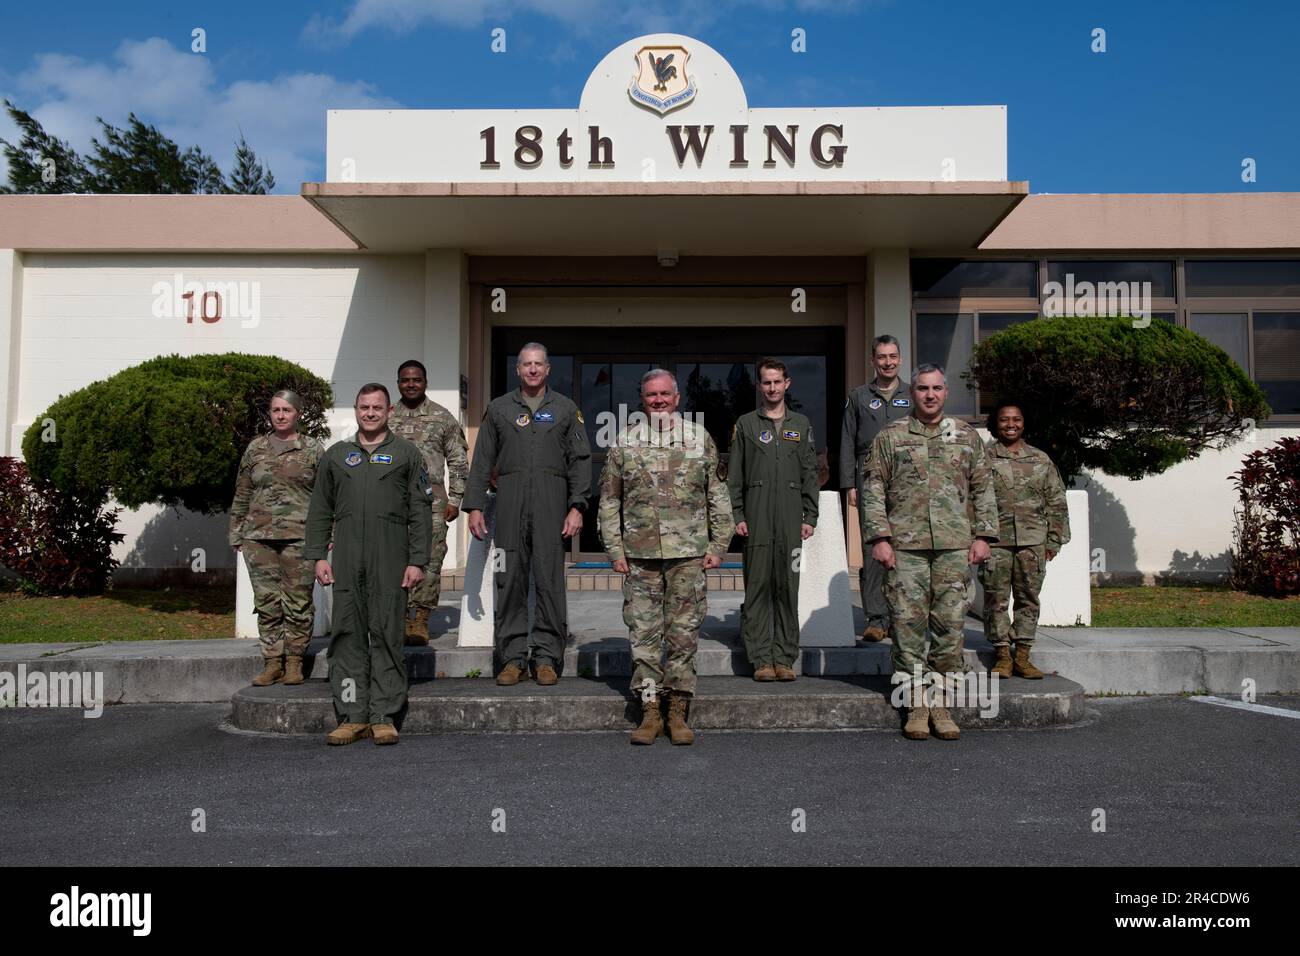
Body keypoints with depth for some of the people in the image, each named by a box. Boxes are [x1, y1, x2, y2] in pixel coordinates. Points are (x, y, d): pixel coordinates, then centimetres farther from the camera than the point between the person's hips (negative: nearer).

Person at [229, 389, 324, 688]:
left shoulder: (313, 449, 5)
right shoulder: (255, 448, 13)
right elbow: (242, 494, 17)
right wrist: (237, 534, 14)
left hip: (300, 537, -3)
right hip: (258, 537, 3)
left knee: (298, 602, -1)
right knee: (267, 602, 4)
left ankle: (294, 662, 10)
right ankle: (272, 662, 12)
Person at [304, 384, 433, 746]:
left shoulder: (407, 454, 10)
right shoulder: (336, 455, 17)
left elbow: (420, 512, 5)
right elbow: (320, 510, 16)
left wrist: (417, 560, -3)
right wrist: (318, 556, 6)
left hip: (390, 559, -2)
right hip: (346, 559, 2)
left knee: (387, 635, -1)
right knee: (347, 634, 1)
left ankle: (384, 716, 5)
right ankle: (352, 716, 7)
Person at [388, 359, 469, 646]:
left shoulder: (443, 418, 8)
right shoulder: (386, 418, 14)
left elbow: (458, 461, 7)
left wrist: (454, 499, -1)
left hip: (430, 496, -2)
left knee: (429, 559, -8)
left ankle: (421, 619, -3)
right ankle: (400, 617, 9)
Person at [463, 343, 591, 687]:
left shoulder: (566, 409, 13)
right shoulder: (499, 409, 16)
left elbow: (580, 461, 7)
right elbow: (482, 461, 14)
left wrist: (576, 507, -4)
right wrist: (474, 506, 6)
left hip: (551, 500, -1)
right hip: (510, 499, 1)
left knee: (550, 580, -4)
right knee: (509, 579, 0)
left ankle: (547, 658, 3)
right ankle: (513, 657, 7)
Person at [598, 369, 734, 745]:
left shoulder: (699, 438, 7)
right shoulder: (624, 442, 7)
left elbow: (718, 495, 9)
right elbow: (609, 500, 9)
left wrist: (718, 544, 3)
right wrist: (614, 550, 2)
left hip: (687, 553, 0)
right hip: (640, 555, 1)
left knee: (684, 633, 3)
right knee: (644, 633, 3)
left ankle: (678, 712, 12)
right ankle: (649, 711, 13)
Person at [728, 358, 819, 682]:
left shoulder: (801, 425, 14)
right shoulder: (745, 424, 9)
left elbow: (810, 474, 12)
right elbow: (734, 474, 6)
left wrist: (810, 517, 4)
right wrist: (737, 515, -3)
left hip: (790, 521, 2)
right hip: (756, 520, -2)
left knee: (788, 588, 2)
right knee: (757, 588, -2)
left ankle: (784, 658, 9)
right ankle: (761, 659, 4)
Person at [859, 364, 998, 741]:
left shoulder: (967, 437, 13)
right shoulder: (890, 437, 7)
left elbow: (983, 489, 14)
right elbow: (872, 488, 3)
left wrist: (983, 536, 4)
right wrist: (879, 537, -5)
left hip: (955, 546, 2)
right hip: (905, 546, -1)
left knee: (950, 625, 2)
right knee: (908, 624, -1)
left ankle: (942, 705, 12)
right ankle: (916, 704, 8)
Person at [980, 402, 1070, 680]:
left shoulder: (1041, 460, 11)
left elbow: (1056, 502, 12)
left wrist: (1054, 540, 7)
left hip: (1032, 542, 2)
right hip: (995, 541, -2)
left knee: (1028, 599, 6)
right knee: (996, 600, 0)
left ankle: (1022, 657, 14)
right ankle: (1002, 655, 10)